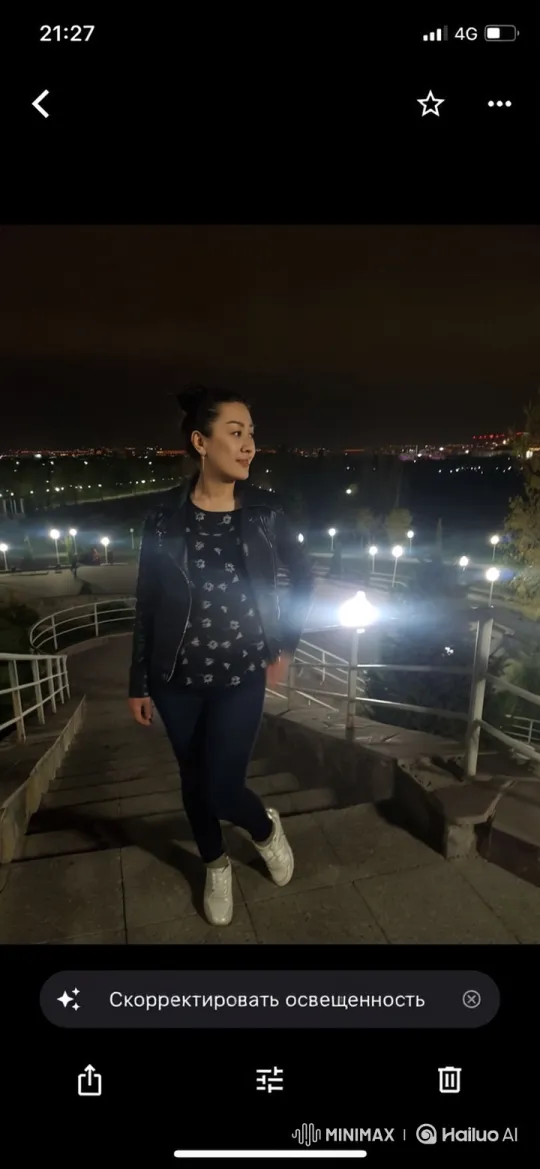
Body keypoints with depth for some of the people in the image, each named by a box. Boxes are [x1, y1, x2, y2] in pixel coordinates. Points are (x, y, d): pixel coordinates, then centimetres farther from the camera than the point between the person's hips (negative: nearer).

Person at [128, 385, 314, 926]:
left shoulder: (264, 513, -7)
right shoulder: (165, 520, -9)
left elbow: (303, 577, 8)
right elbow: (146, 606, -2)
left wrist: (285, 647, 5)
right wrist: (139, 684, 1)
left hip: (241, 677, -1)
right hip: (177, 679, 1)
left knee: (223, 790, -2)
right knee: (194, 781, 17)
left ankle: (267, 827, 35)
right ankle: (216, 865, 46)